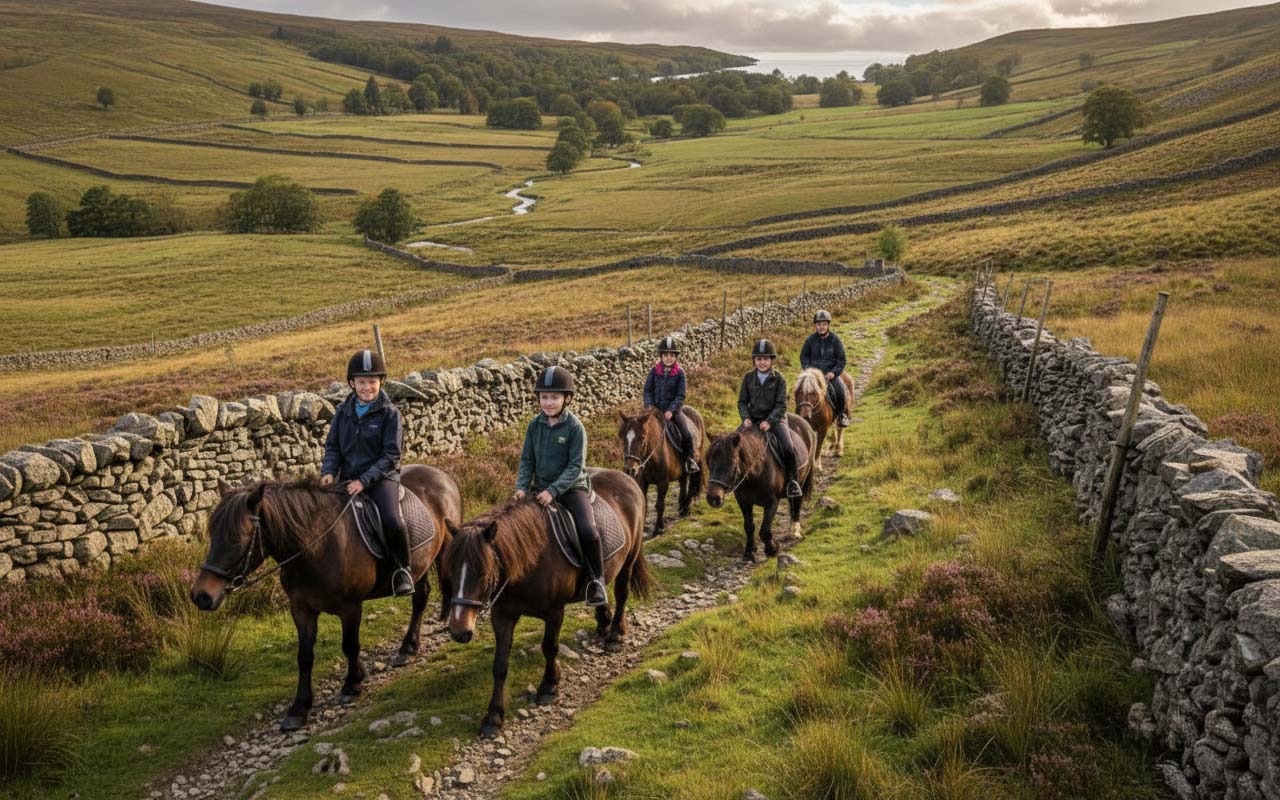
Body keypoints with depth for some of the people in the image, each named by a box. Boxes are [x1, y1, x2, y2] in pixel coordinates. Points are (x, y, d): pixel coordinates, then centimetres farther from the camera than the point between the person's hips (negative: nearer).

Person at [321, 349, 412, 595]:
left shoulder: (390, 413, -5)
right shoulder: (343, 411, 8)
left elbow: (391, 454, -9)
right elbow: (332, 446, 11)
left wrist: (364, 480, -18)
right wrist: (329, 471, -9)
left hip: (381, 477, -5)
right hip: (348, 478, 5)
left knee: (392, 521, -29)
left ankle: (403, 569, -5)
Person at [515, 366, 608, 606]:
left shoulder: (575, 427, -10)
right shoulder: (535, 426, 3)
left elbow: (576, 466, -13)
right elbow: (527, 460, 6)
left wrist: (553, 491, -22)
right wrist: (522, 487, -10)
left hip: (571, 487, -4)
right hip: (541, 488, 5)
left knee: (588, 530, -25)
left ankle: (596, 580, -4)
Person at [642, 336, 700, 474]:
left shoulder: (679, 373, -5)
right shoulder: (654, 371, 0)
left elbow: (681, 395, -7)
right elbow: (648, 389, 4)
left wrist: (671, 410, -18)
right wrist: (649, 405, -12)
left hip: (674, 410, -2)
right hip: (656, 409, 2)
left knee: (687, 435, -15)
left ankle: (690, 459, 9)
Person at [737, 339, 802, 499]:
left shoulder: (779, 379, -4)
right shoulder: (748, 378, 3)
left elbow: (781, 404, -8)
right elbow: (742, 401, 7)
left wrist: (769, 421, -21)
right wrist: (746, 418, -12)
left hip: (775, 418, -3)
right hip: (753, 419, 3)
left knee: (788, 449, -21)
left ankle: (792, 481, -3)